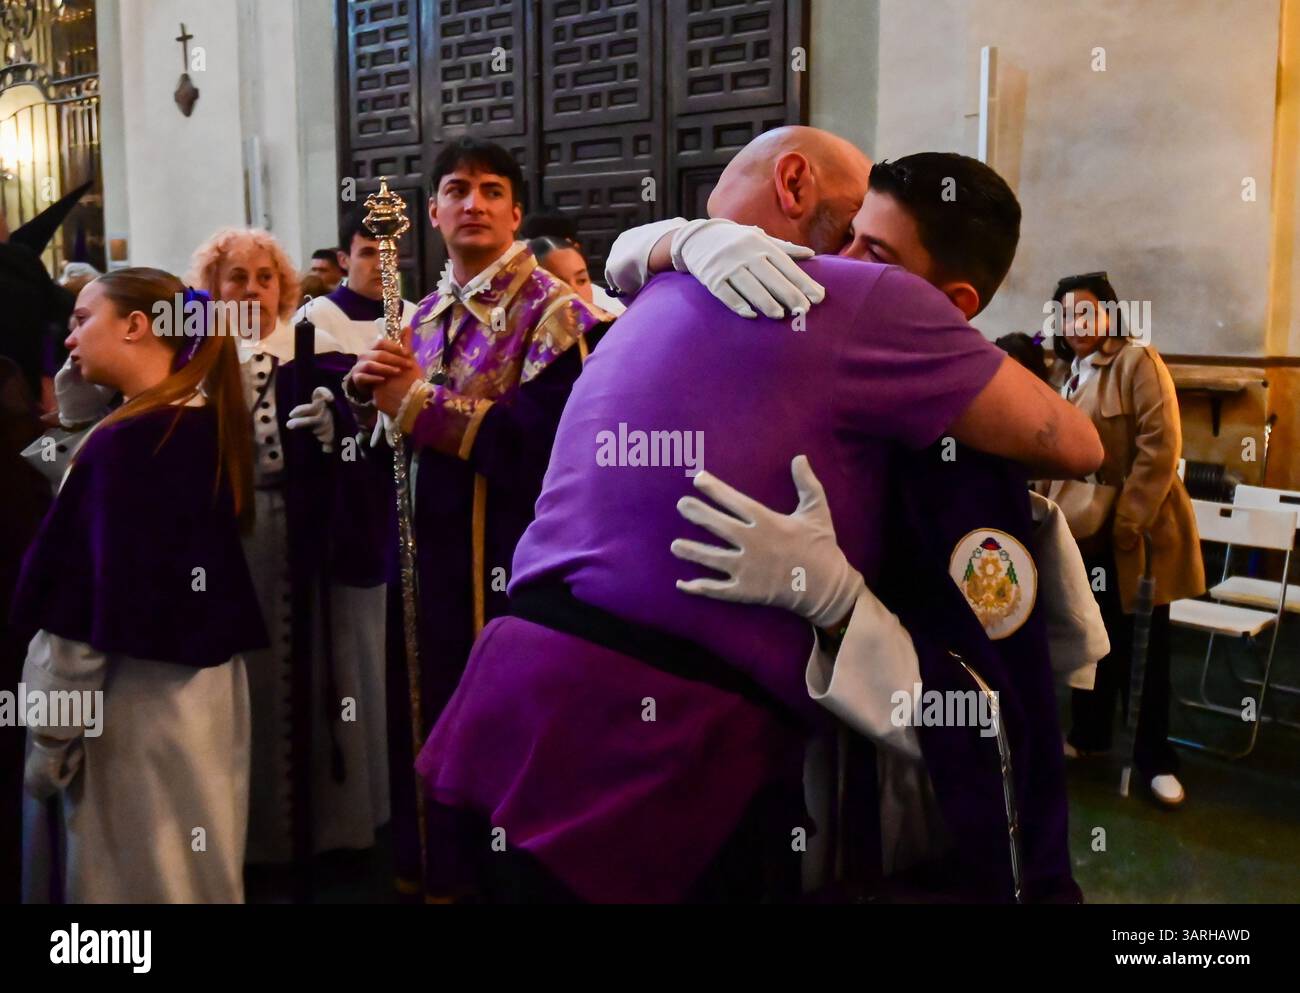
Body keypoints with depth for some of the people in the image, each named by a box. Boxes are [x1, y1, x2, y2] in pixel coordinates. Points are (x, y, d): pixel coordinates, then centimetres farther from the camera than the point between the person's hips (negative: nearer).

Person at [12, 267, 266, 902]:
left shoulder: (123, 441, -18)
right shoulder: (211, 423, 5)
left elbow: (92, 607, -20)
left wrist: (50, 736, -12)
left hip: (131, 697, -8)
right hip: (203, 682, 8)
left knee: (130, 874, 6)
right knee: (193, 870, 18)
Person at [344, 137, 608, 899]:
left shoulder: (552, 309, -8)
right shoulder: (427, 314, 13)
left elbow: (546, 438, -21)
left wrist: (417, 402, -17)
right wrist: (367, 387, -8)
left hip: (507, 558, -6)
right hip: (426, 547, 7)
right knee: (423, 723, 15)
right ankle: (428, 869, 34)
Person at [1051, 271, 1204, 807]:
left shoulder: (1138, 360, -12)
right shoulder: (1073, 373, 12)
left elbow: (1160, 449, -18)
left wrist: (1125, 525, -20)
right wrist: (1061, 518, 6)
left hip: (1136, 533, -7)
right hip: (1087, 533, 7)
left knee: (1143, 649, 3)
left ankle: (1153, 757, 15)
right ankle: (1088, 733, 31)